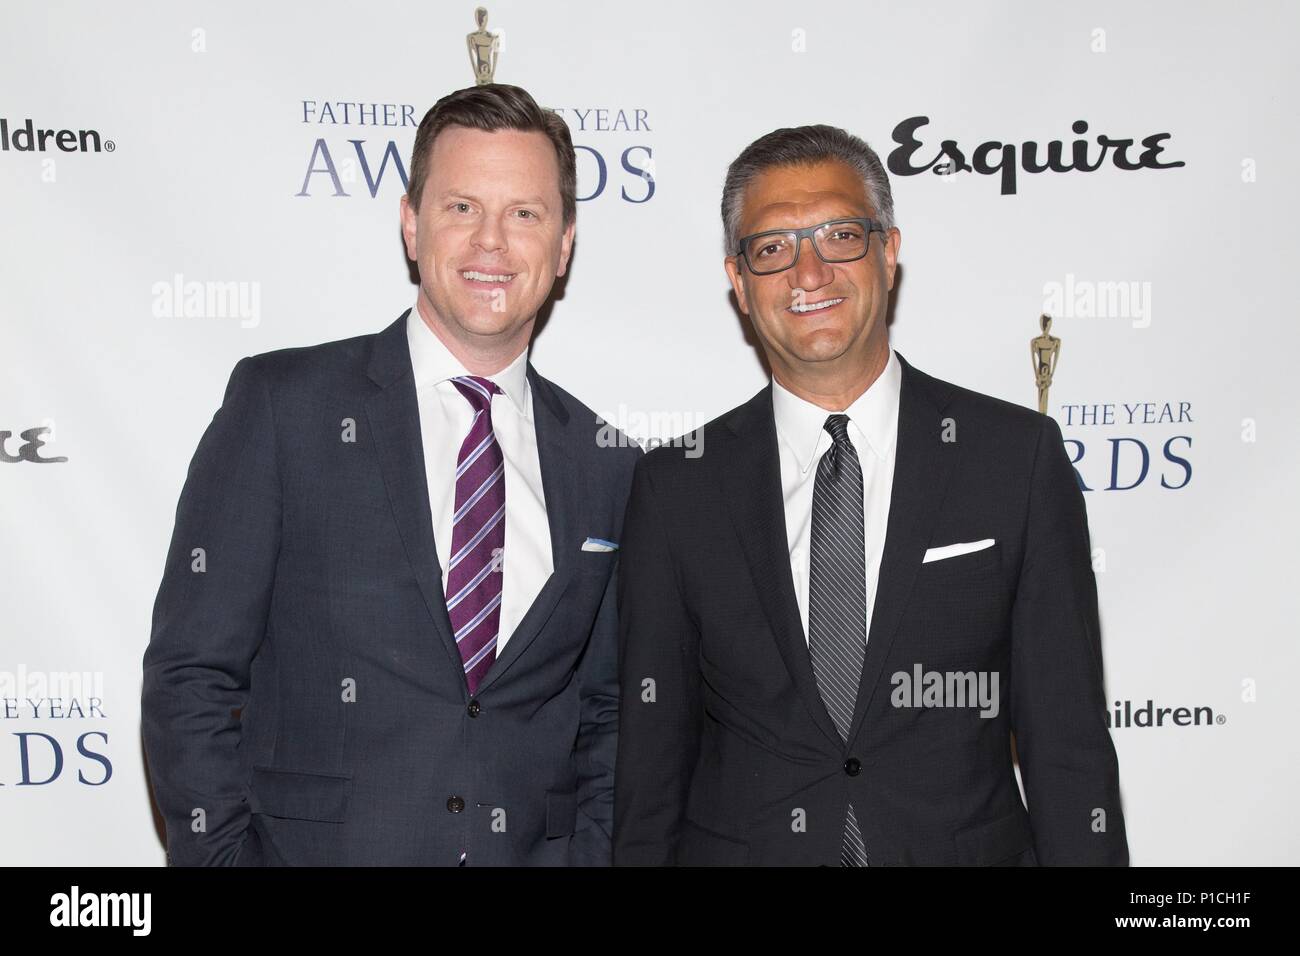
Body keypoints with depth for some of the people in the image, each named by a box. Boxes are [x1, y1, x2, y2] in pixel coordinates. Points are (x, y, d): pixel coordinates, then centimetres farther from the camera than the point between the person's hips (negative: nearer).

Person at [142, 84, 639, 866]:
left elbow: (604, 720, 9)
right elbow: (191, 676, -7)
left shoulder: (608, 467, 4)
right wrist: (222, 852, -12)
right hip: (317, 846, -2)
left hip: (534, 848, 3)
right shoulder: (281, 404, -6)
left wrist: (592, 852, -4)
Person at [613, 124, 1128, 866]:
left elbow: (1068, 742, -5)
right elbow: (652, 757, 0)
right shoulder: (677, 486, -4)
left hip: (968, 845, 0)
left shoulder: (1019, 456, -6)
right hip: (738, 845, 1)